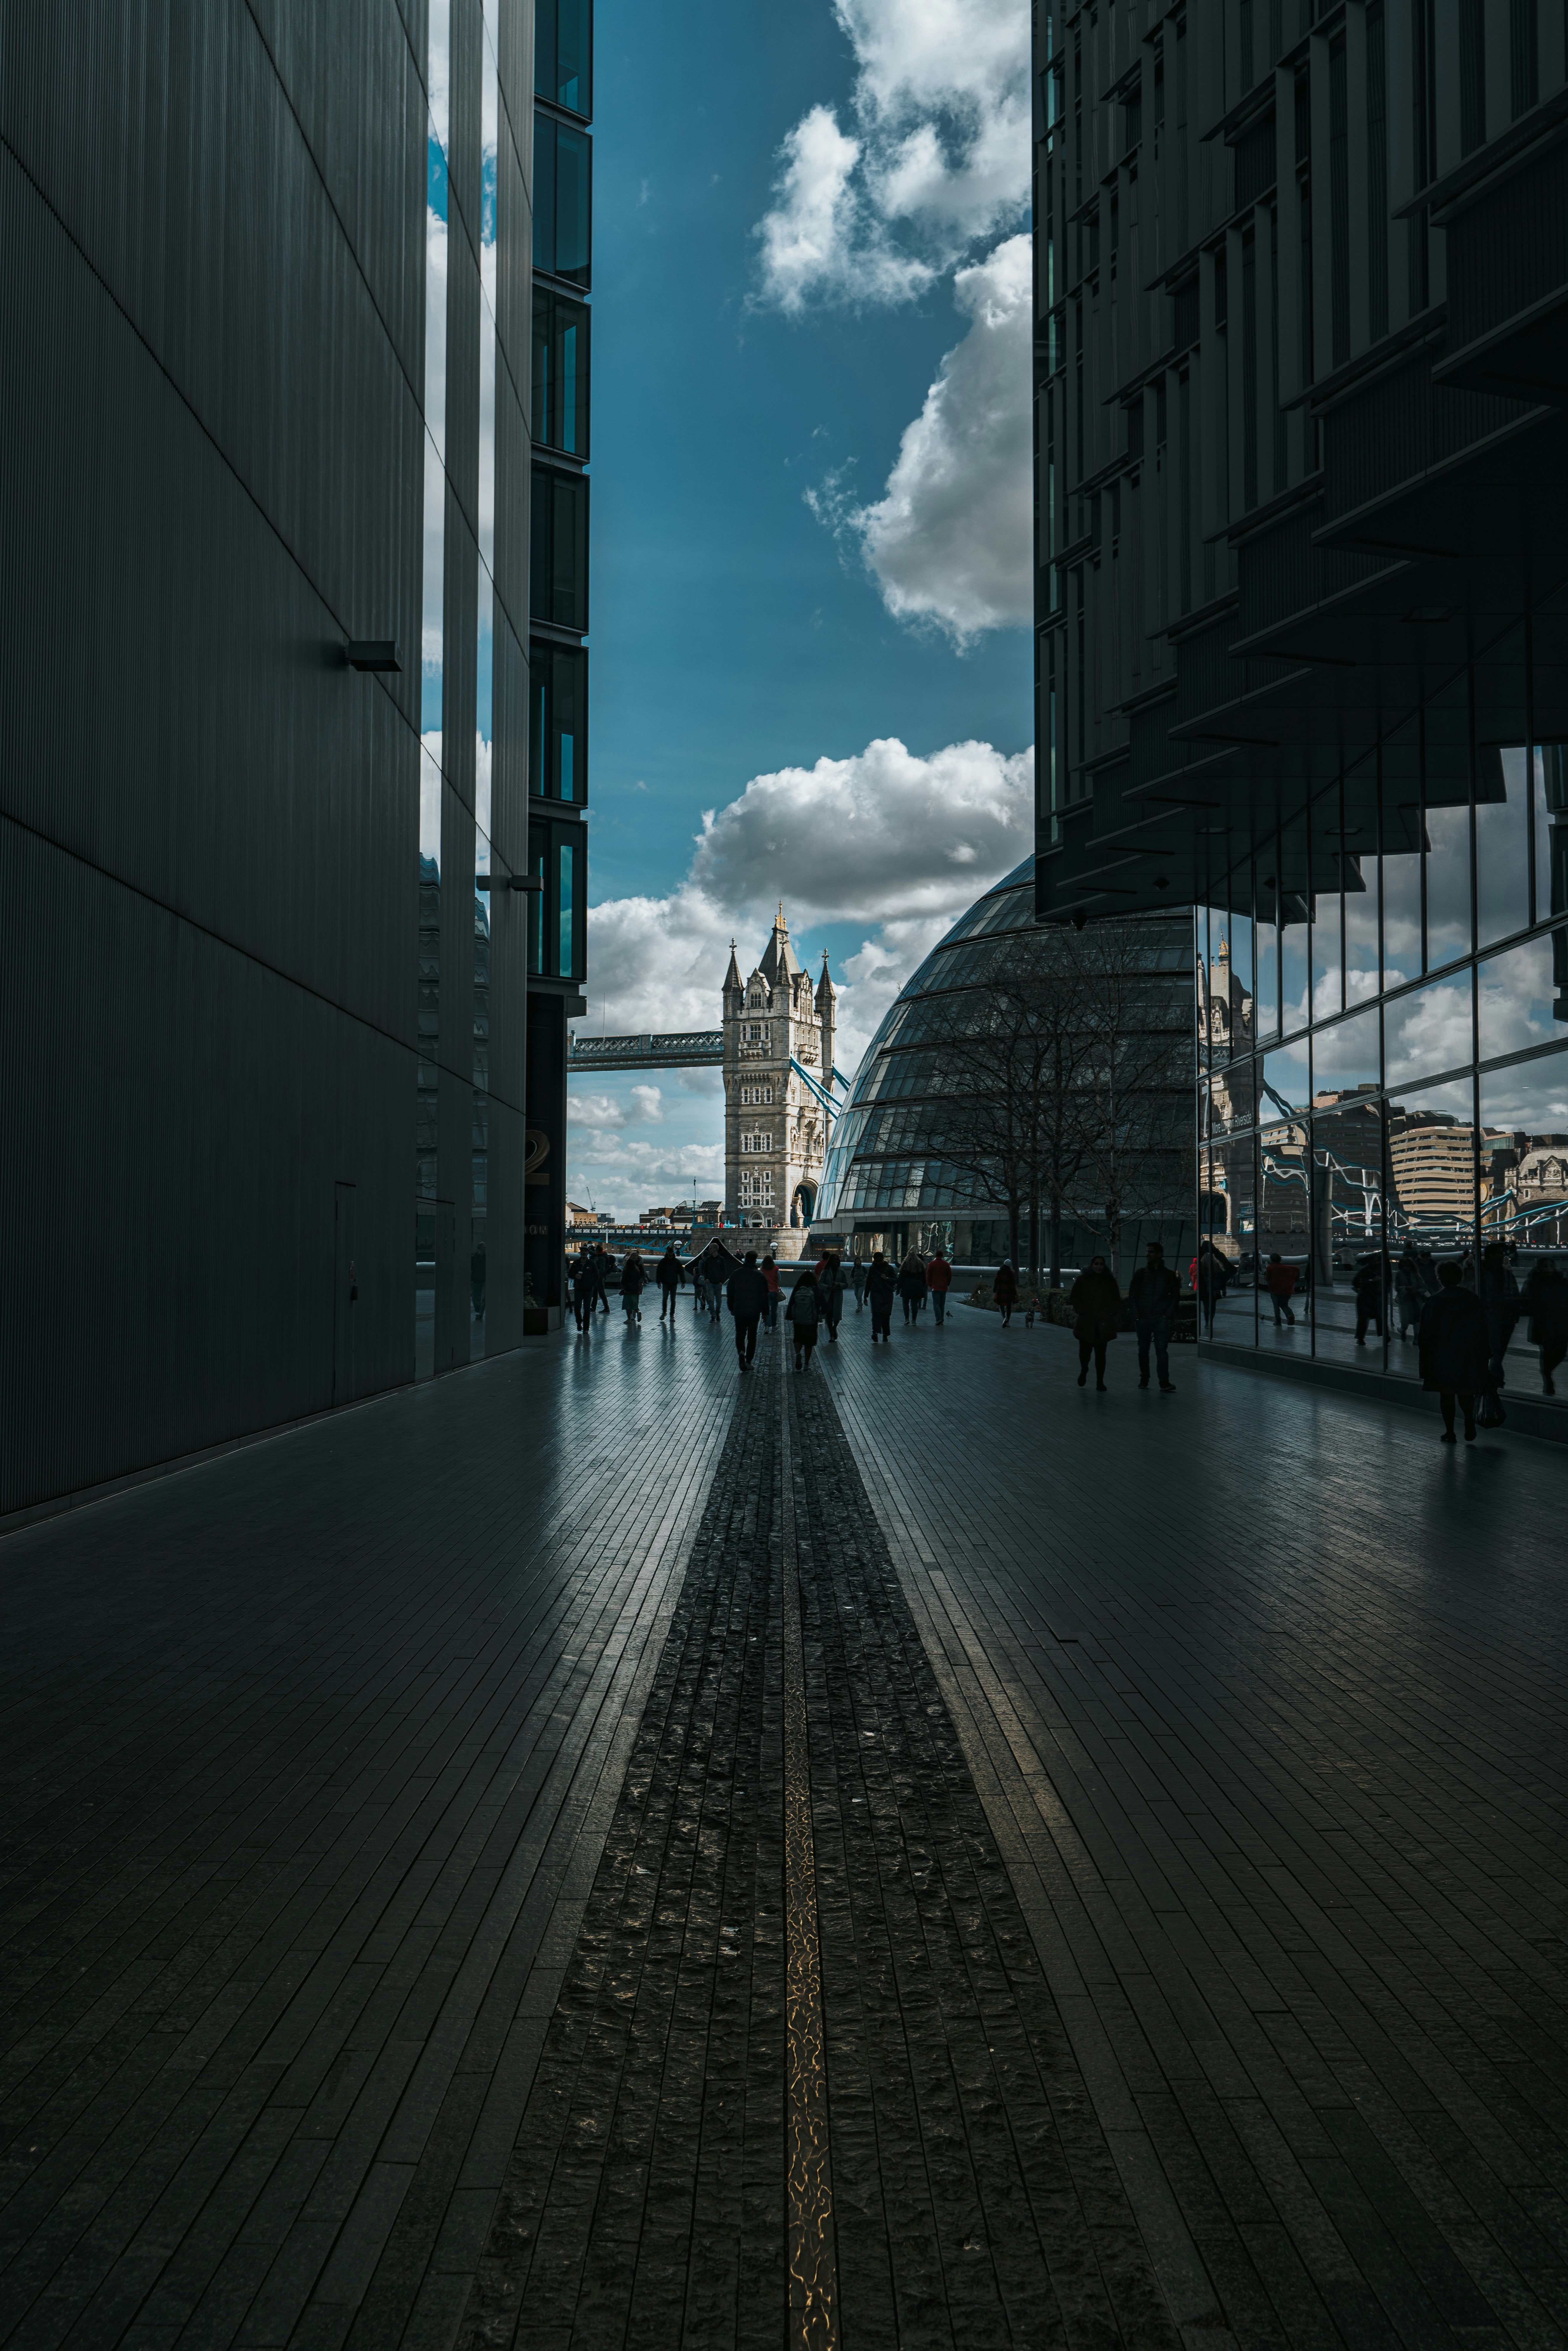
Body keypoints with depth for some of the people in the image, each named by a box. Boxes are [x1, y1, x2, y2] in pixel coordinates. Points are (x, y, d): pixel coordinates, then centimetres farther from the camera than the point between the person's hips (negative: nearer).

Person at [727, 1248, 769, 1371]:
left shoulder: (736, 1274, 1)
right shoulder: (760, 1275, -4)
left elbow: (731, 1293, 7)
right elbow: (765, 1296, -3)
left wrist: (731, 1309, 18)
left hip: (739, 1311, 1)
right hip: (755, 1312, -1)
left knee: (740, 1335, 10)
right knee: (752, 1337, 10)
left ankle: (741, 1352, -17)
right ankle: (748, 1362, 8)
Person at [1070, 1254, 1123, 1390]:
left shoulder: (1110, 1281, 11)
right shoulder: (1082, 1280, 6)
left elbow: (1117, 1299, 16)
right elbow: (1074, 1297, 7)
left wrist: (1111, 1313, 2)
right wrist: (1081, 1311, -3)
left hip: (1104, 1323, 1)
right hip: (1087, 1323, -1)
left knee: (1101, 1353, -2)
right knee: (1085, 1350, 0)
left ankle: (1100, 1382, 3)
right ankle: (1084, 1371, 30)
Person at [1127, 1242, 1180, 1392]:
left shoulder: (1169, 1275, 5)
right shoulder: (1141, 1273, 7)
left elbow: (1176, 1296, 8)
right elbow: (1132, 1295, 8)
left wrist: (1169, 1315, -2)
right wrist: (1136, 1316, -1)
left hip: (1161, 1319, -2)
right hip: (1143, 1319, 2)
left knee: (1162, 1349, -10)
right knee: (1143, 1350, 8)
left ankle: (1164, 1382, -13)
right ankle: (1144, 1379, 20)